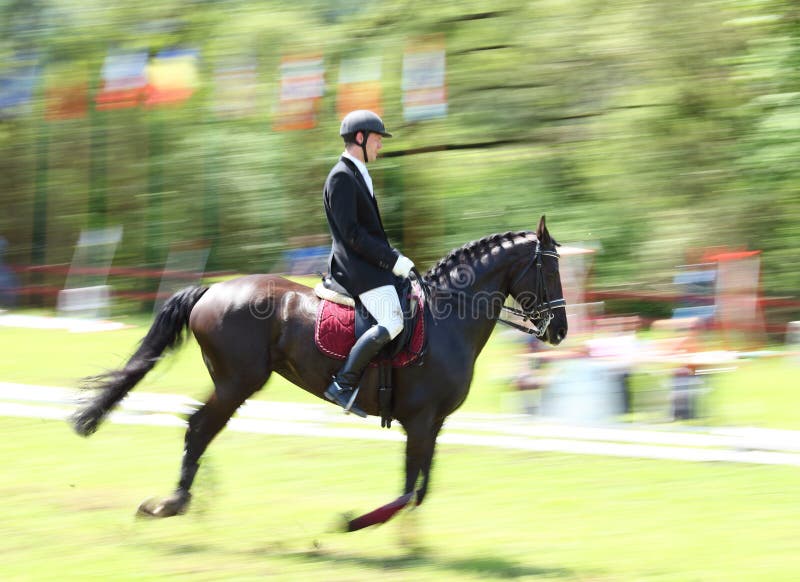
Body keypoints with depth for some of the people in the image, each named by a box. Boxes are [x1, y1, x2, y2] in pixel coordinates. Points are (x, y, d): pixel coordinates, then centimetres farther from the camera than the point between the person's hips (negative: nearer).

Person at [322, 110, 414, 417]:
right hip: (357, 267, -11)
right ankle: (343, 384, -21)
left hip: (372, 265, 11)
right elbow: (351, 233, -19)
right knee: (392, 321, -24)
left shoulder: (358, 176, 19)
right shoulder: (342, 177, -13)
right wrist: (393, 261, -18)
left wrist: (395, 257, 13)